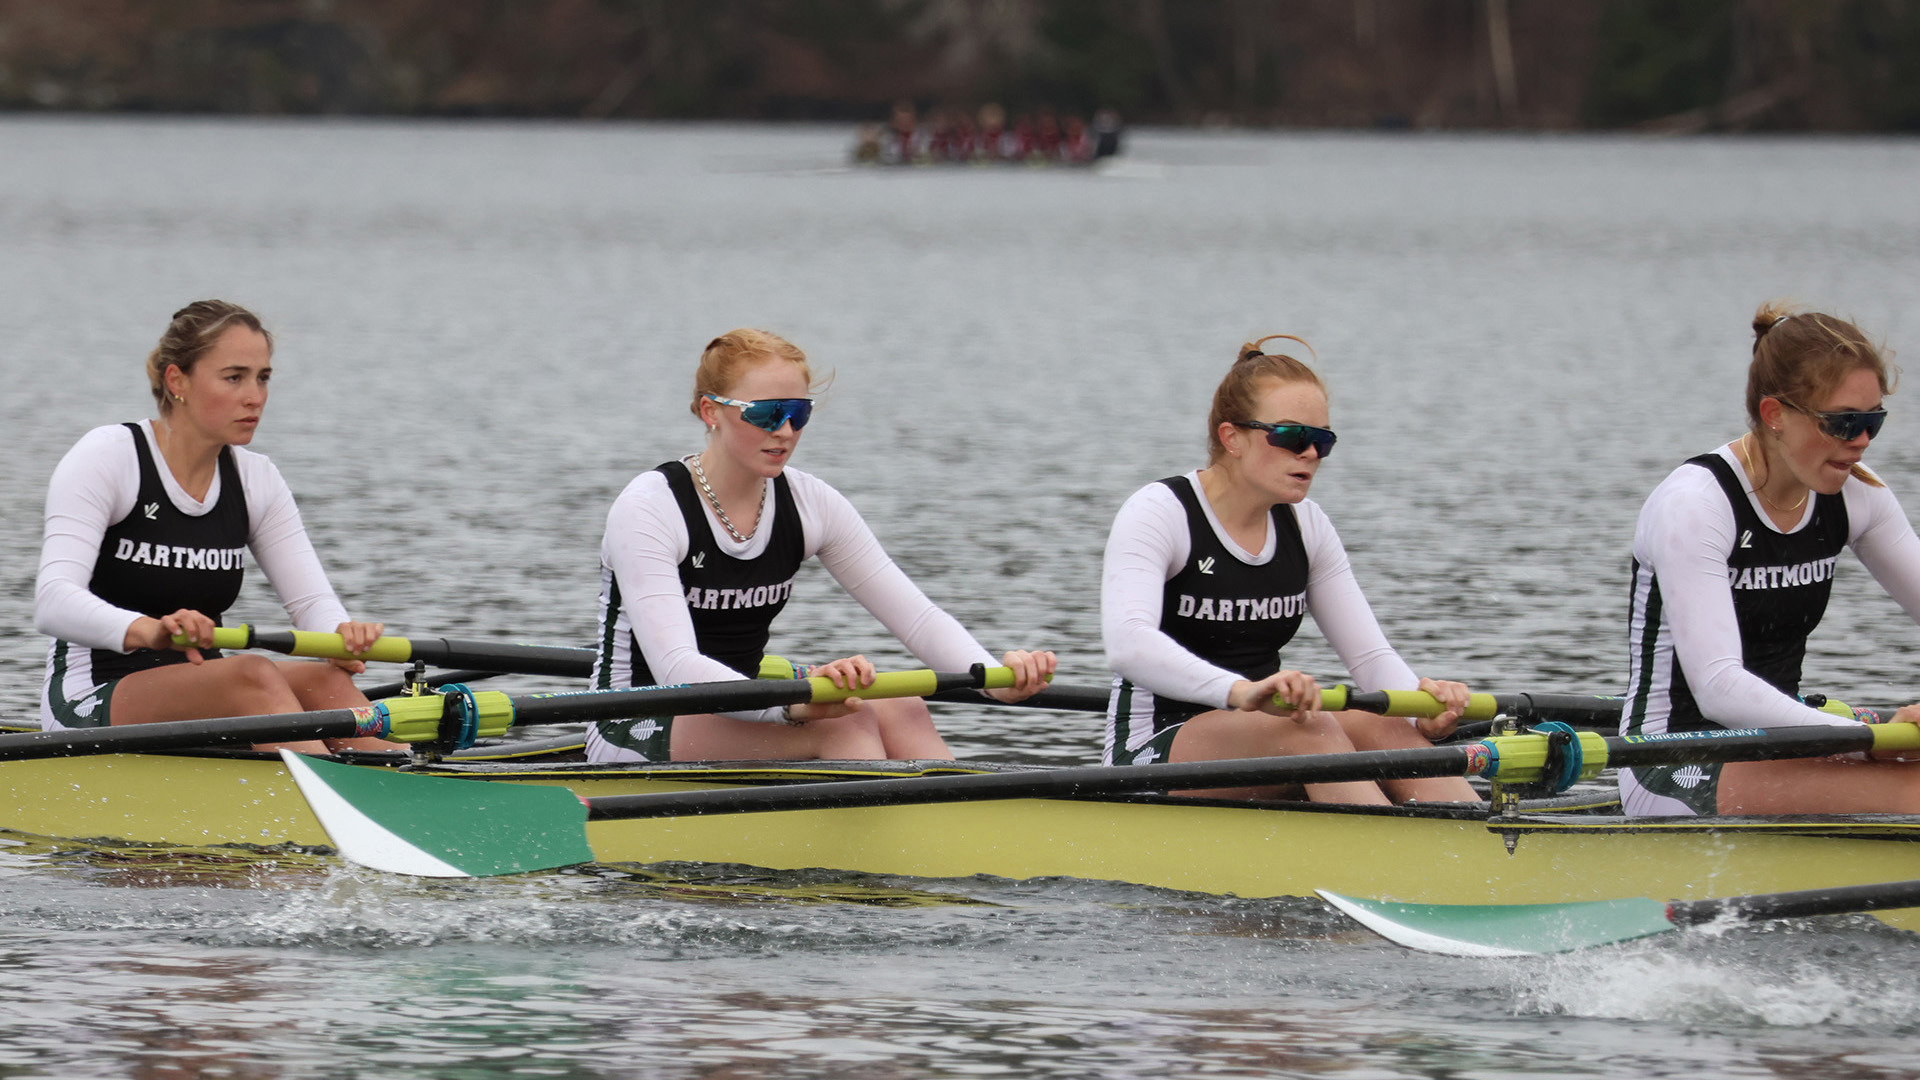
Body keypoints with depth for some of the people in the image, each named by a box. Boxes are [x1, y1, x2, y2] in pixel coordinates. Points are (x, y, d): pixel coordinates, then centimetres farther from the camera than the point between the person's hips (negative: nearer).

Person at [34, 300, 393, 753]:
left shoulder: (256, 479, 9)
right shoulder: (105, 457, -10)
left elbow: (311, 600, 1)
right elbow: (53, 603, -23)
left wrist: (343, 635, -25)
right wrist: (147, 630, -44)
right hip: (92, 706, -6)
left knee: (324, 681, -24)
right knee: (253, 677, -32)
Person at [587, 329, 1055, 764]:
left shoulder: (809, 505, 2)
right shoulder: (647, 509, -16)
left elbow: (916, 615, -3)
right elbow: (675, 668, -29)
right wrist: (793, 705, -46)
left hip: (740, 718, 6)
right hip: (636, 735, -6)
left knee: (900, 712, -21)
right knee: (842, 723, -29)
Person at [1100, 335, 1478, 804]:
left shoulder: (1305, 525, 11)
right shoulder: (1157, 514, -10)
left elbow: (1370, 654, 6)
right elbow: (1127, 644, -28)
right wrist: (1239, 691, -45)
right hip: (1154, 755, -6)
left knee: (1383, 729, -23)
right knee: (1307, 728, -33)